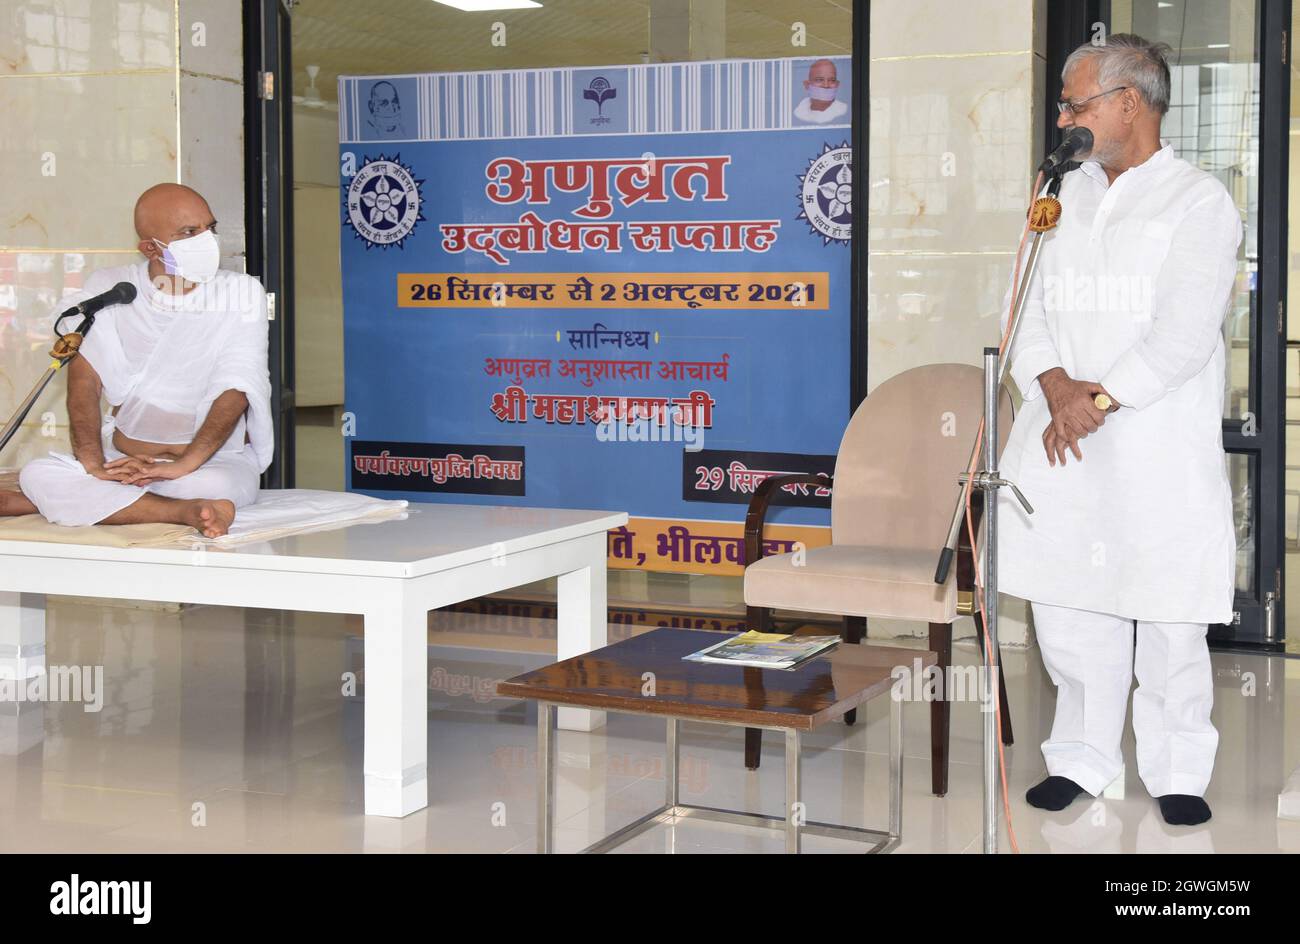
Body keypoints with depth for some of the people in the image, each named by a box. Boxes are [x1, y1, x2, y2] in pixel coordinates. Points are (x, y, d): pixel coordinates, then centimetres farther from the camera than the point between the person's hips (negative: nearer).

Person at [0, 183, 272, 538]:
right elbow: (85, 376, -8)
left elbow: (235, 391, -13)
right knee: (38, 474, -24)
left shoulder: (241, 292, -4)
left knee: (217, 484, -37)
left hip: (215, 458, -2)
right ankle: (189, 512, -32)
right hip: (122, 458, 2)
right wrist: (93, 463, -23)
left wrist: (184, 465, -26)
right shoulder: (109, 289, 2)